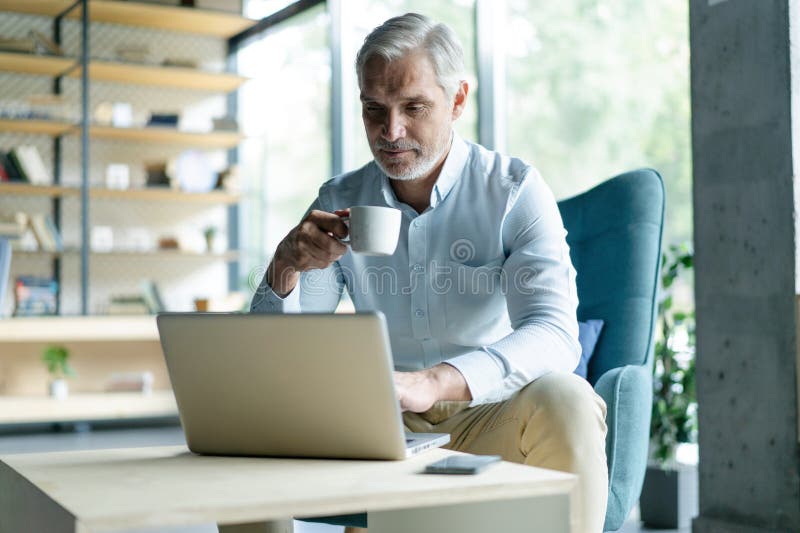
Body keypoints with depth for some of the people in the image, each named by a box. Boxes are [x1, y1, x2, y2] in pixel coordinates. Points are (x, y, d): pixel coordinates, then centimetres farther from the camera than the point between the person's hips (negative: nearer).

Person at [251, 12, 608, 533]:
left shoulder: (514, 189, -7)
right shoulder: (339, 202, 5)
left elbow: (554, 337, -23)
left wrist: (433, 382, -41)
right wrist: (287, 267, -19)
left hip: (490, 417, -2)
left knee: (561, 398, -34)